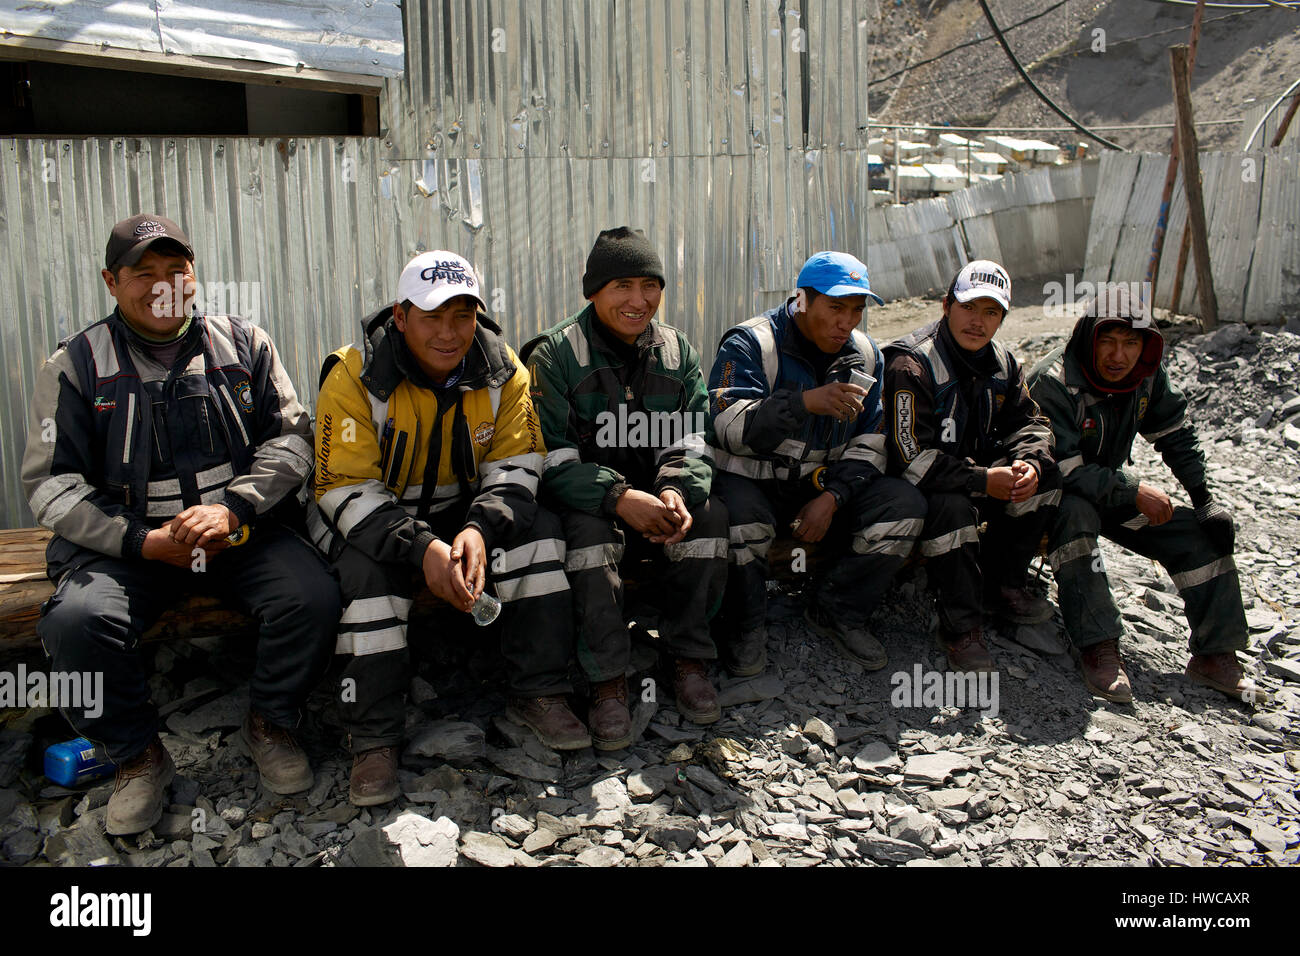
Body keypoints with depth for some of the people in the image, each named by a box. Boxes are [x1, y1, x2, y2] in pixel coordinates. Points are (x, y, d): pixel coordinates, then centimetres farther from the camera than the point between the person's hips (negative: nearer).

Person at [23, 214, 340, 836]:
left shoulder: (243, 345, 8)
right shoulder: (76, 365, 3)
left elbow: (291, 435, 3)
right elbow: (50, 484, 0)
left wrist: (234, 508, -15)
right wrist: (143, 541, -15)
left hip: (242, 530, 1)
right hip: (124, 540, -1)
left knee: (314, 596, -25)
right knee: (75, 622, -29)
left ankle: (269, 726, 4)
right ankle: (138, 755, -1)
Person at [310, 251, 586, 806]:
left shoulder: (502, 370, -7)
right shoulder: (355, 376, -18)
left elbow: (515, 465, -9)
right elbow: (345, 490, -22)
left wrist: (479, 529, -31)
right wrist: (422, 547, -37)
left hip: (464, 513, 3)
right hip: (370, 522, -3)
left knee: (538, 531, -22)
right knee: (369, 567, -34)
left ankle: (538, 695, -12)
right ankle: (373, 739, -21)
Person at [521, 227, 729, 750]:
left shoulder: (677, 351, 6)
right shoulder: (554, 355, -7)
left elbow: (691, 438, -1)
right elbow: (552, 457, -15)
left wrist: (676, 491, -25)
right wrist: (619, 498, -30)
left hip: (657, 498, 3)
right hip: (585, 502, -3)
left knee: (710, 513, -25)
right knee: (587, 529, -35)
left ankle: (689, 657, -10)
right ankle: (607, 681, -22)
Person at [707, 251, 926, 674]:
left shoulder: (865, 355, 6)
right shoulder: (751, 343, -11)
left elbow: (870, 442, 3)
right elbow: (728, 426, -25)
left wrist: (832, 497, -14)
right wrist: (806, 402, -36)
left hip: (825, 484, 5)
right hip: (752, 481, -5)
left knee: (905, 504, -15)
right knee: (739, 520, -38)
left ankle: (838, 611, 2)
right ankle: (748, 629, -8)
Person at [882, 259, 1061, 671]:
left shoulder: (1002, 363, 4)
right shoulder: (911, 366, -21)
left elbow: (1028, 423, 8)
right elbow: (912, 459, -28)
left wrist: (1029, 463, -16)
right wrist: (984, 480, -28)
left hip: (978, 472, 7)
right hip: (916, 489, -7)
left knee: (1045, 474, -10)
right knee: (952, 505, -37)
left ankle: (1001, 584, 3)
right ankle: (961, 627, -20)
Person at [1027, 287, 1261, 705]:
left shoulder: (1148, 376, -7)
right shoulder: (1052, 383, -27)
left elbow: (1177, 436, 7)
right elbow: (1064, 471, -30)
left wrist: (1206, 500, 0)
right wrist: (1134, 491, -25)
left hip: (1112, 491, 7)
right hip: (1053, 498, -6)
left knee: (1204, 534, -7)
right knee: (1075, 514, -40)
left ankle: (1214, 655, -1)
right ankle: (1098, 649, -37)